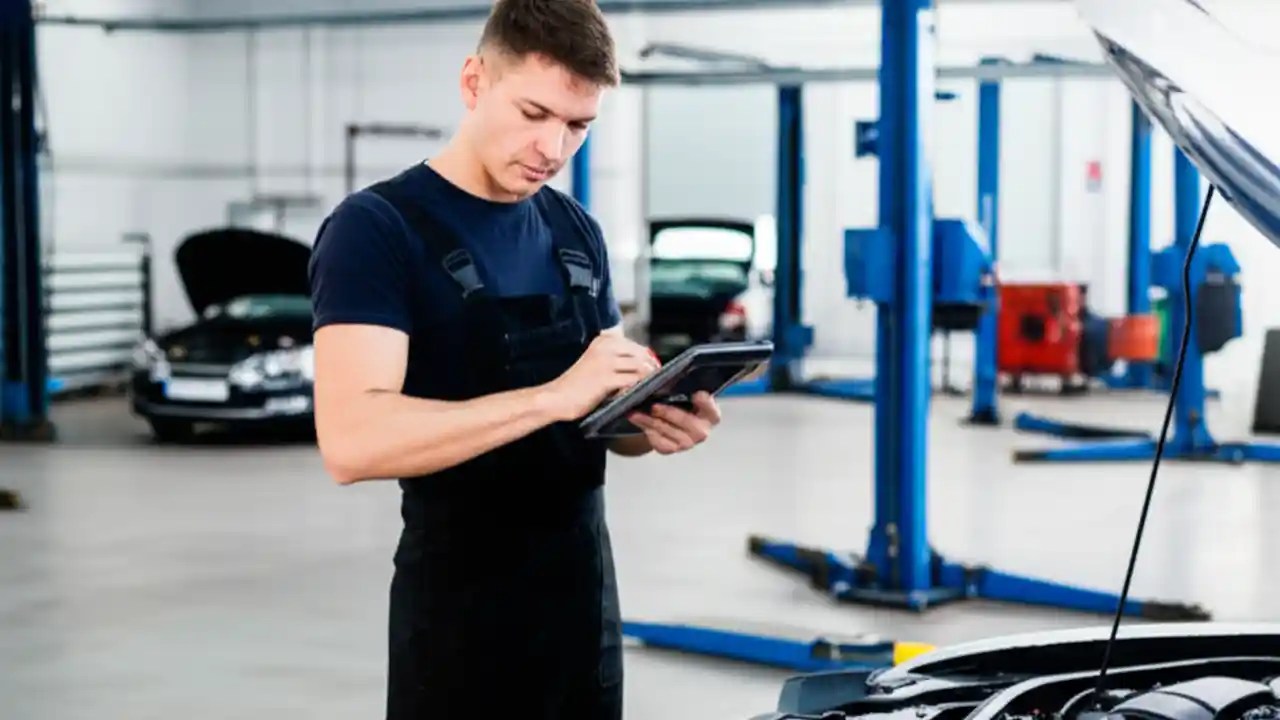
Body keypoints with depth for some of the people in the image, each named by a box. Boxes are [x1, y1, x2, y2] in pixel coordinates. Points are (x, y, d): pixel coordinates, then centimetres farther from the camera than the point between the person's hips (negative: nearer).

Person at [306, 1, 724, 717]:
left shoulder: (577, 232, 9)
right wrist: (553, 396, -30)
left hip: (587, 590, 7)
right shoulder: (377, 229, -13)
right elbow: (352, 440, -25)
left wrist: (657, 423, -7)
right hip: (458, 607, -6)